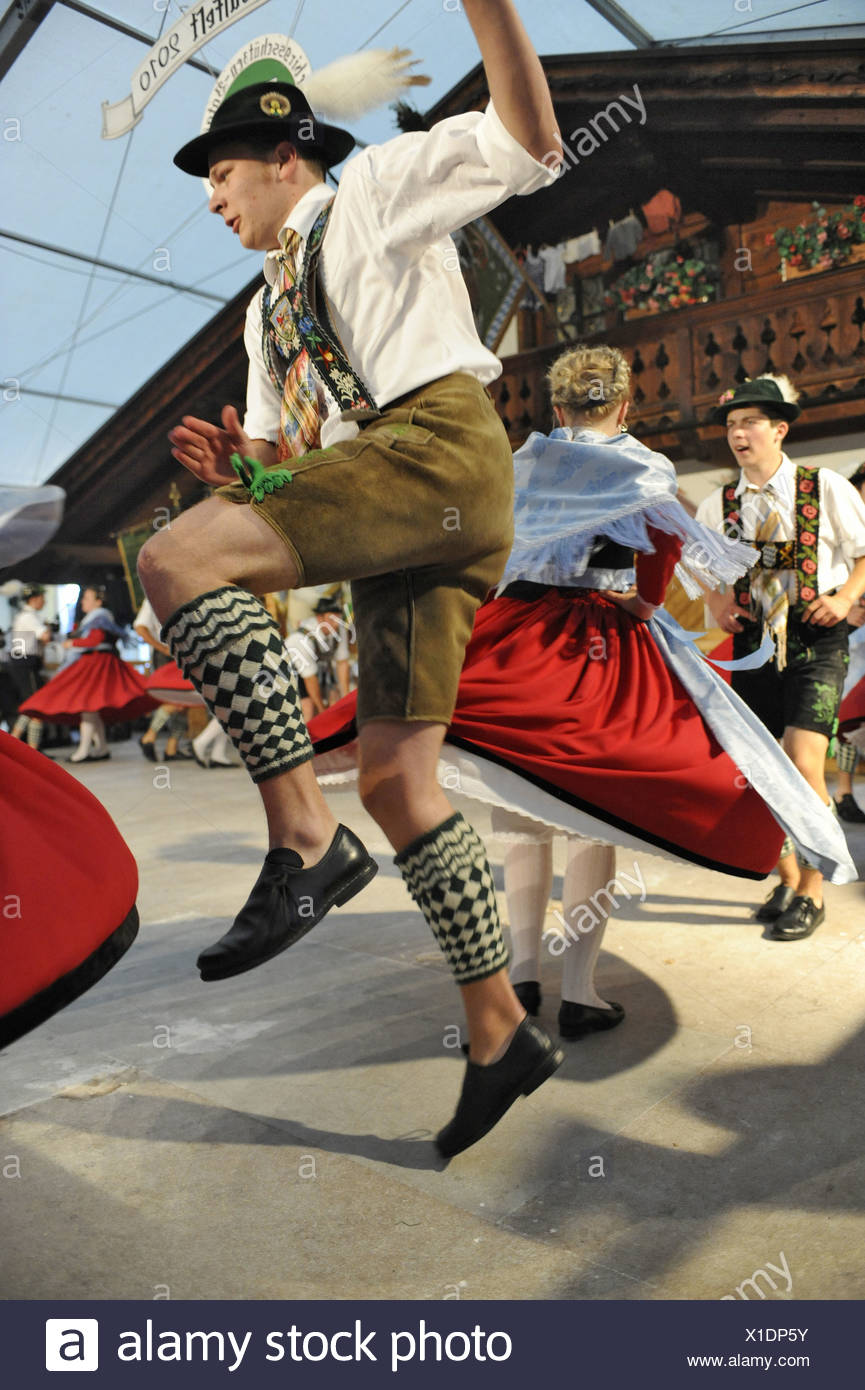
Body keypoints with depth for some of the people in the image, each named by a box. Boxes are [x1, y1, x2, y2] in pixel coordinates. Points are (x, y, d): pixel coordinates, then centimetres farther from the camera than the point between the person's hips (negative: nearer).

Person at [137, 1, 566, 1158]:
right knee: (396, 779, 0)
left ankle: (305, 839, -23)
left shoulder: (377, 187, 17)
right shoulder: (268, 310, 34)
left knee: (176, 561, -23)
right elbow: (290, 454, 30)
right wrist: (236, 461, 9)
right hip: (372, 496, 8)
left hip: (439, 444, -8)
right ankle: (500, 1032, 7)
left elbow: (530, 148, 6)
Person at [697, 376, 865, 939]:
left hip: (815, 642, -4)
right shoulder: (717, 505, 8)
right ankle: (788, 880, 26)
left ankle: (812, 892, 2)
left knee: (803, 765, -16)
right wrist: (717, 602, 6)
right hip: (753, 642, 4)